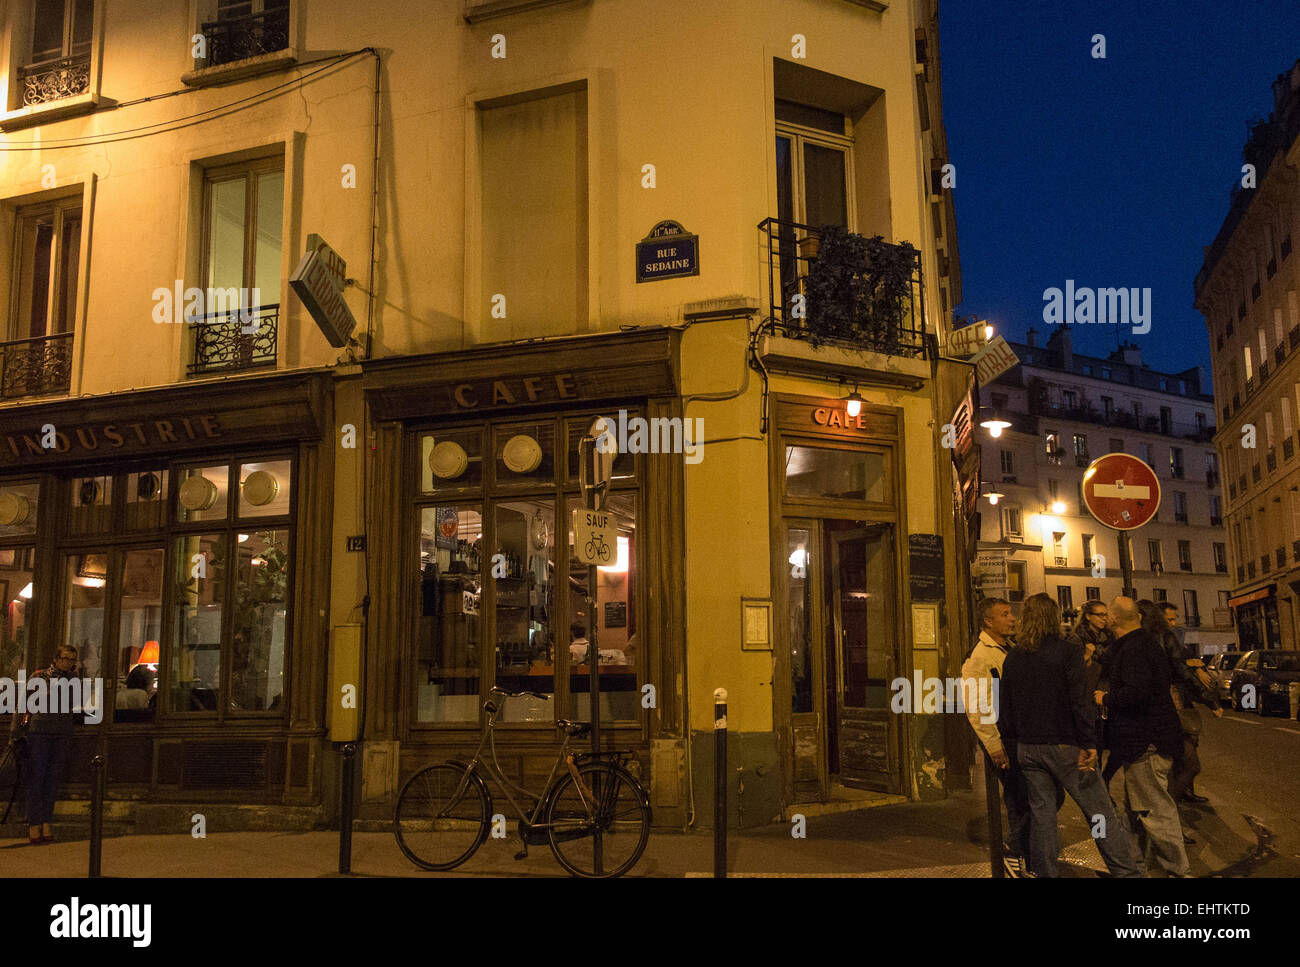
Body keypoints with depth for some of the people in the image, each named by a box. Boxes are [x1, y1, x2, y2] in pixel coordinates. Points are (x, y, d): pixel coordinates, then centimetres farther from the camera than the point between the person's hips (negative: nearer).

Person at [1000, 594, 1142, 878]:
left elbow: (1006, 705, 10)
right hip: (1064, 746, -5)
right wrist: (1089, 744, -15)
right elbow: (1080, 700, -16)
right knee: (1100, 811, 2)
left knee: (1041, 812, 11)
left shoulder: (1013, 658, 6)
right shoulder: (1067, 652, -9)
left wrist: (1012, 741, 18)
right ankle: (1128, 870, 5)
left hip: (1028, 747, 5)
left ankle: (1043, 871, 16)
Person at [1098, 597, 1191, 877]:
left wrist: (1106, 699, -14)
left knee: (1156, 809, -4)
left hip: (1146, 742, -11)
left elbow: (1136, 693, -30)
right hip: (1147, 738, 11)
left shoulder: (1134, 649, -20)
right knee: (1139, 806, 21)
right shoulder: (1147, 643, 14)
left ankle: (1179, 870, 3)